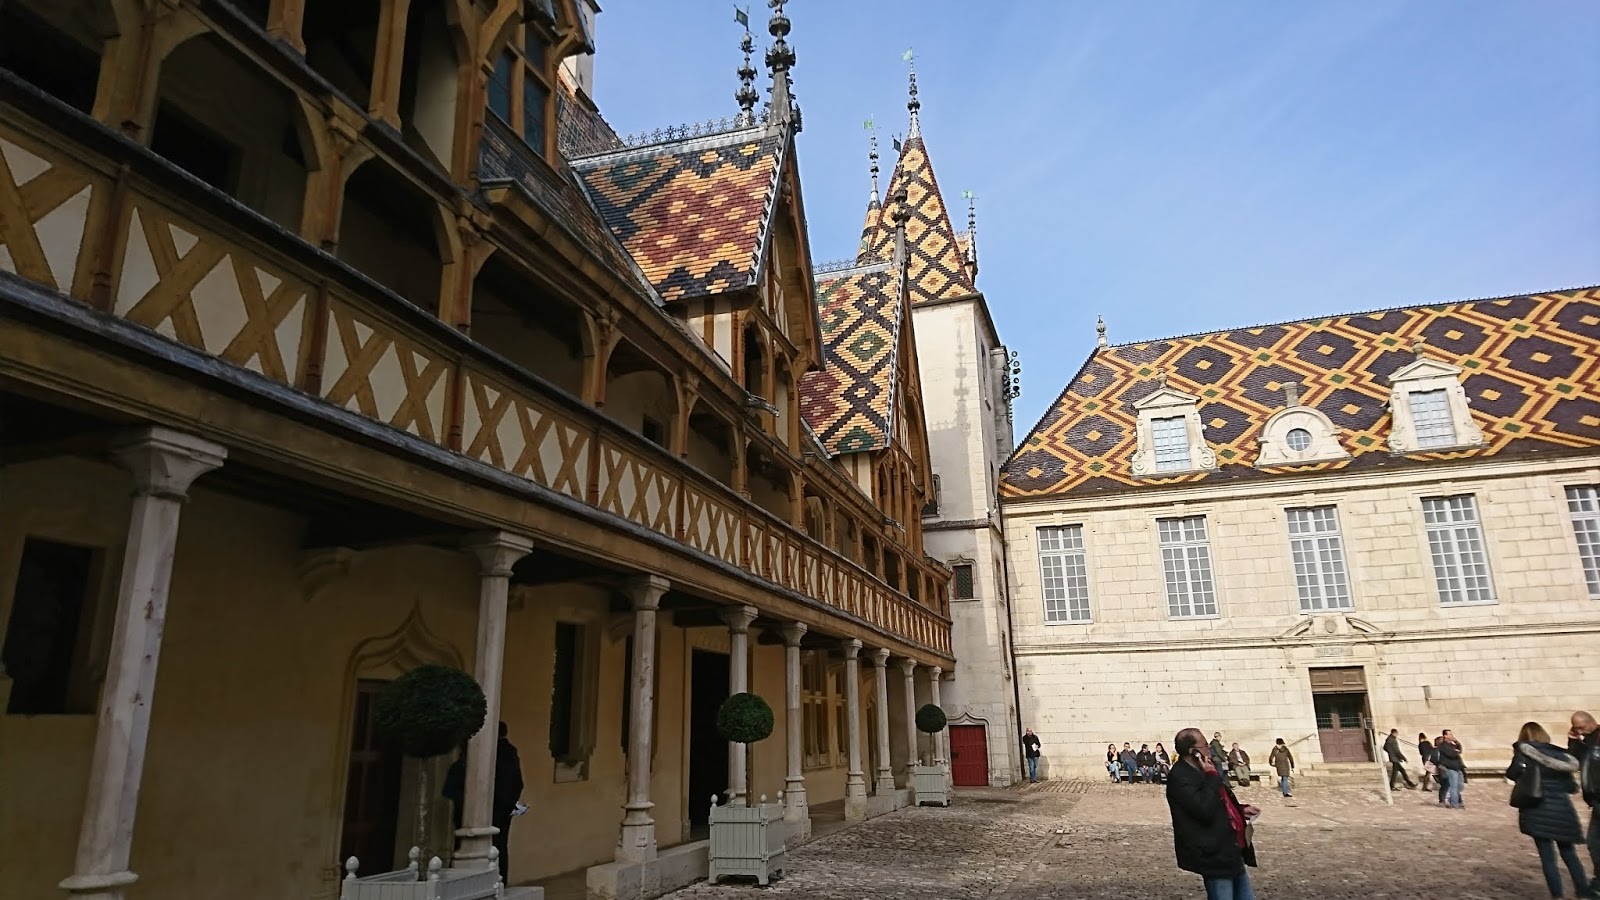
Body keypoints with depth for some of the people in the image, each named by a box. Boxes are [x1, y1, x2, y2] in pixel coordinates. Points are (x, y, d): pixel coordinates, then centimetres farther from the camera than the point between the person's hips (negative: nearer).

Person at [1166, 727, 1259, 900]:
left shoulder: (1203, 770, 13)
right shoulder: (1179, 777, -20)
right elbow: (1205, 810, -29)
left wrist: (1241, 810, 10)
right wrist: (1211, 776, -21)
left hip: (1232, 851, 10)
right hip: (1215, 855, -10)